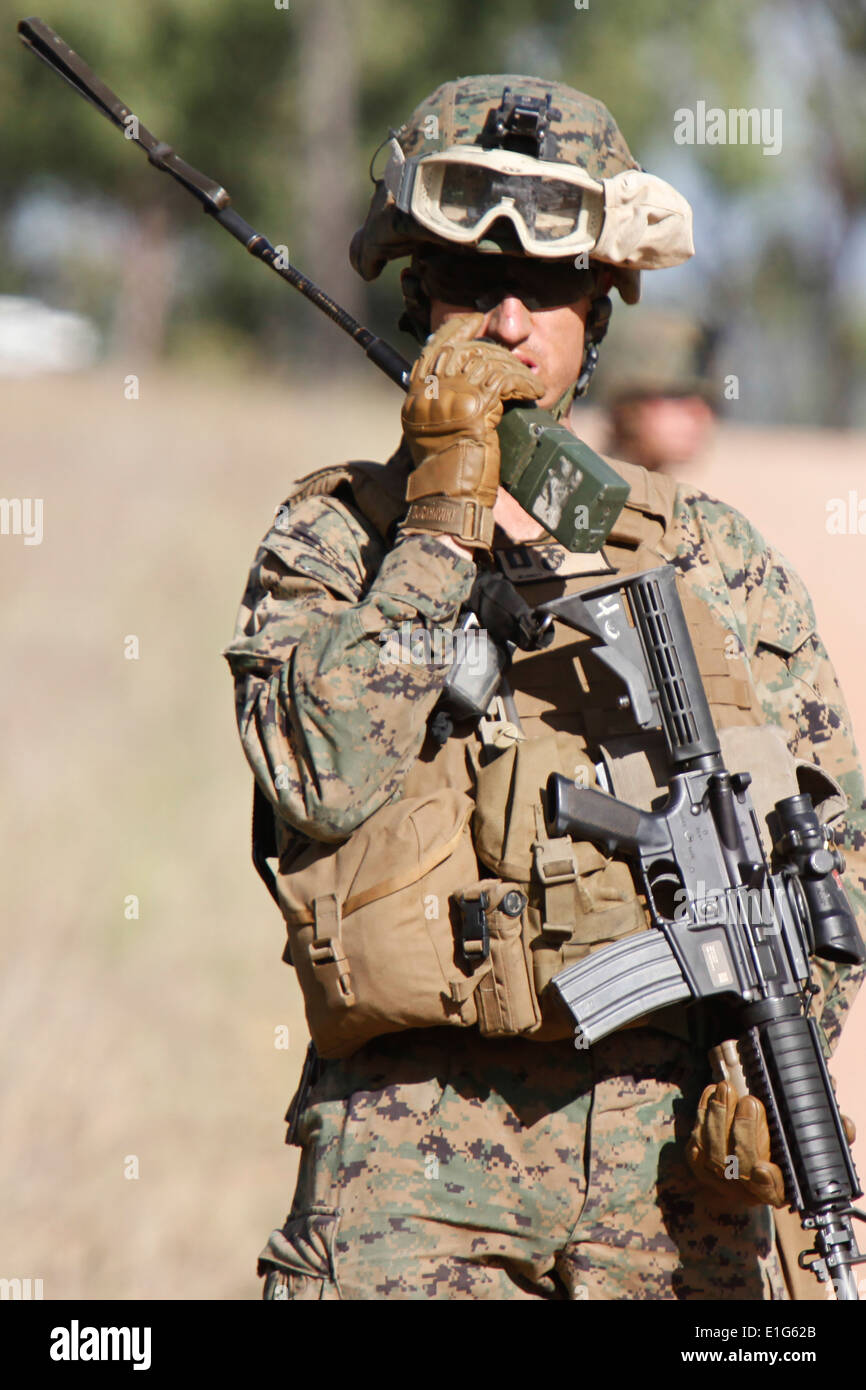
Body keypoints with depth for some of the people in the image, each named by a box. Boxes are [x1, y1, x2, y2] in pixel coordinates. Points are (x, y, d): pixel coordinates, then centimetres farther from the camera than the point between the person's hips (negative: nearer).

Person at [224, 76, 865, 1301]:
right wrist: (442, 514, -7)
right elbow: (320, 776, -10)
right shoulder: (331, 542, 9)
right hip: (417, 1122, -2)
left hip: (676, 1144, 2)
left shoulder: (716, 563, 15)